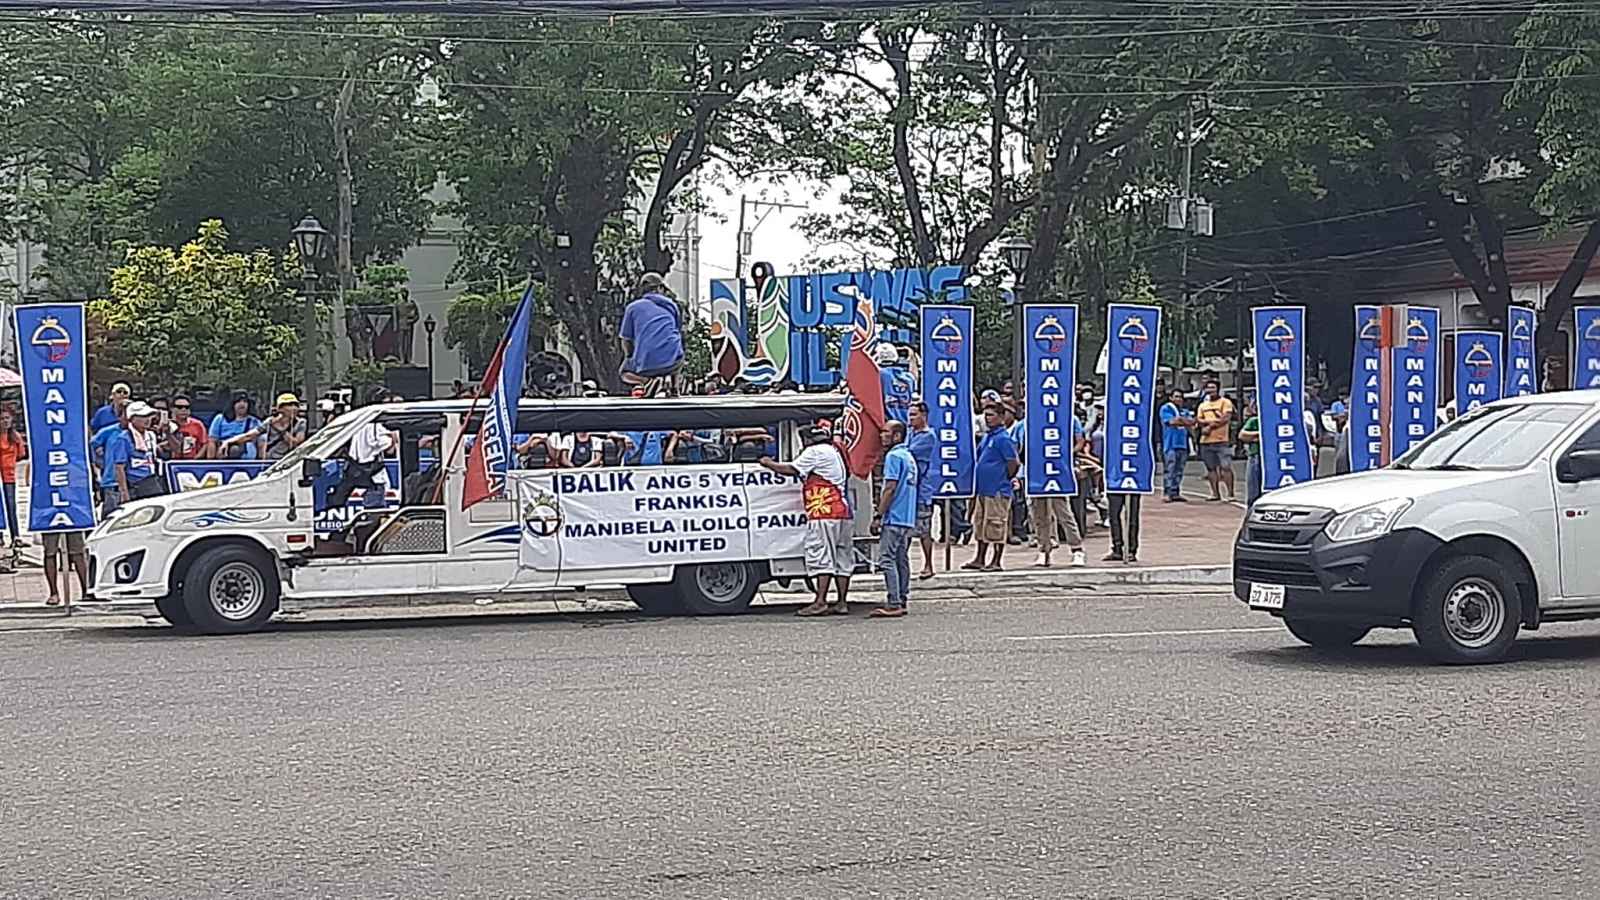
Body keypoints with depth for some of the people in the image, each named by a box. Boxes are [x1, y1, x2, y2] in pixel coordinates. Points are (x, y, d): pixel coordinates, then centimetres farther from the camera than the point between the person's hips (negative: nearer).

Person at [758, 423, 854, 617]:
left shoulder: (816, 452, -6)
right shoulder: (835, 451, 23)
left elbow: (792, 470, -4)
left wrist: (769, 464, 10)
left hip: (824, 514, -9)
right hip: (843, 513, 9)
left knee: (821, 556, -10)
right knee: (841, 557, 7)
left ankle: (820, 602, -14)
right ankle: (842, 602, 7)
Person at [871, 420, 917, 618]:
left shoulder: (894, 456, -12)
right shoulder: (909, 456, 18)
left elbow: (890, 488, -17)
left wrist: (878, 515, -14)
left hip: (894, 518, -10)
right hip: (908, 519, 10)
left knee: (887, 559, -10)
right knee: (902, 559, 11)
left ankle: (893, 604, -14)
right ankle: (901, 600, 13)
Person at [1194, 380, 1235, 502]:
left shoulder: (1225, 402, 4)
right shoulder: (1203, 405, 20)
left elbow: (1226, 418, -8)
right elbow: (1199, 420, 9)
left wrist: (1210, 426, -9)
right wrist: (1214, 420, -8)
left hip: (1222, 440, -5)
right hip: (1206, 441, 5)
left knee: (1226, 467, -11)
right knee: (1211, 468, 5)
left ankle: (1230, 493, -11)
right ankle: (1215, 493, 11)